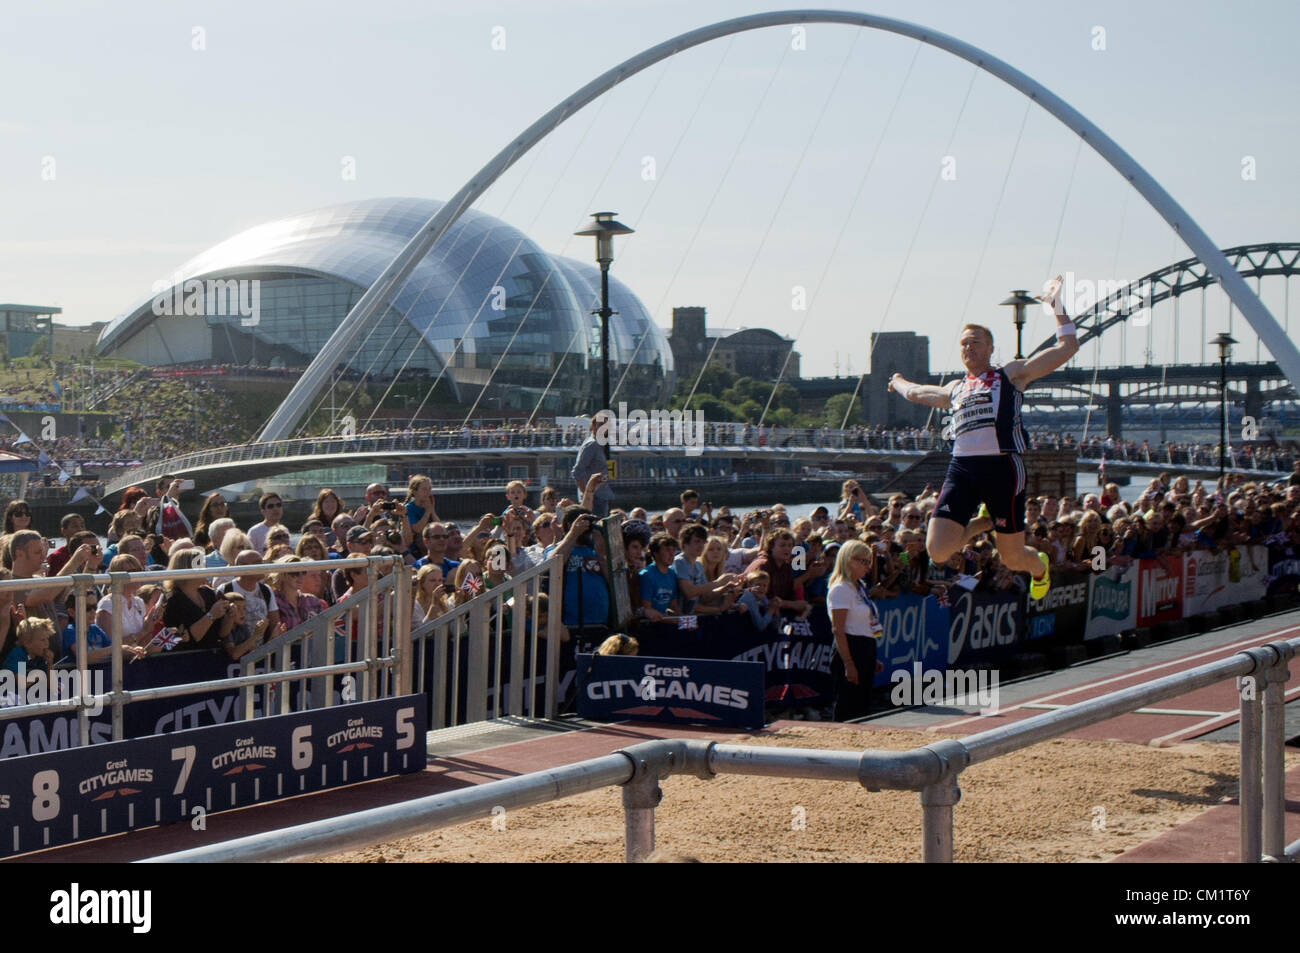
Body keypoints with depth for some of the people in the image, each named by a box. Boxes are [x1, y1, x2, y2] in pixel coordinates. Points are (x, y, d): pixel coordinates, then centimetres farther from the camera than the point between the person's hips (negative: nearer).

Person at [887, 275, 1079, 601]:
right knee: (938, 550, -12)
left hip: (1002, 467, -4)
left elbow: (1068, 347, 6)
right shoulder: (954, 390, 24)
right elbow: (917, 393, 47)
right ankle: (983, 522, 19)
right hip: (961, 468, 4)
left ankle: (1040, 566, 42)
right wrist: (898, 382, 62)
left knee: (1012, 558, 2)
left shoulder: (1011, 374, 11)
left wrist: (1057, 306, 6)